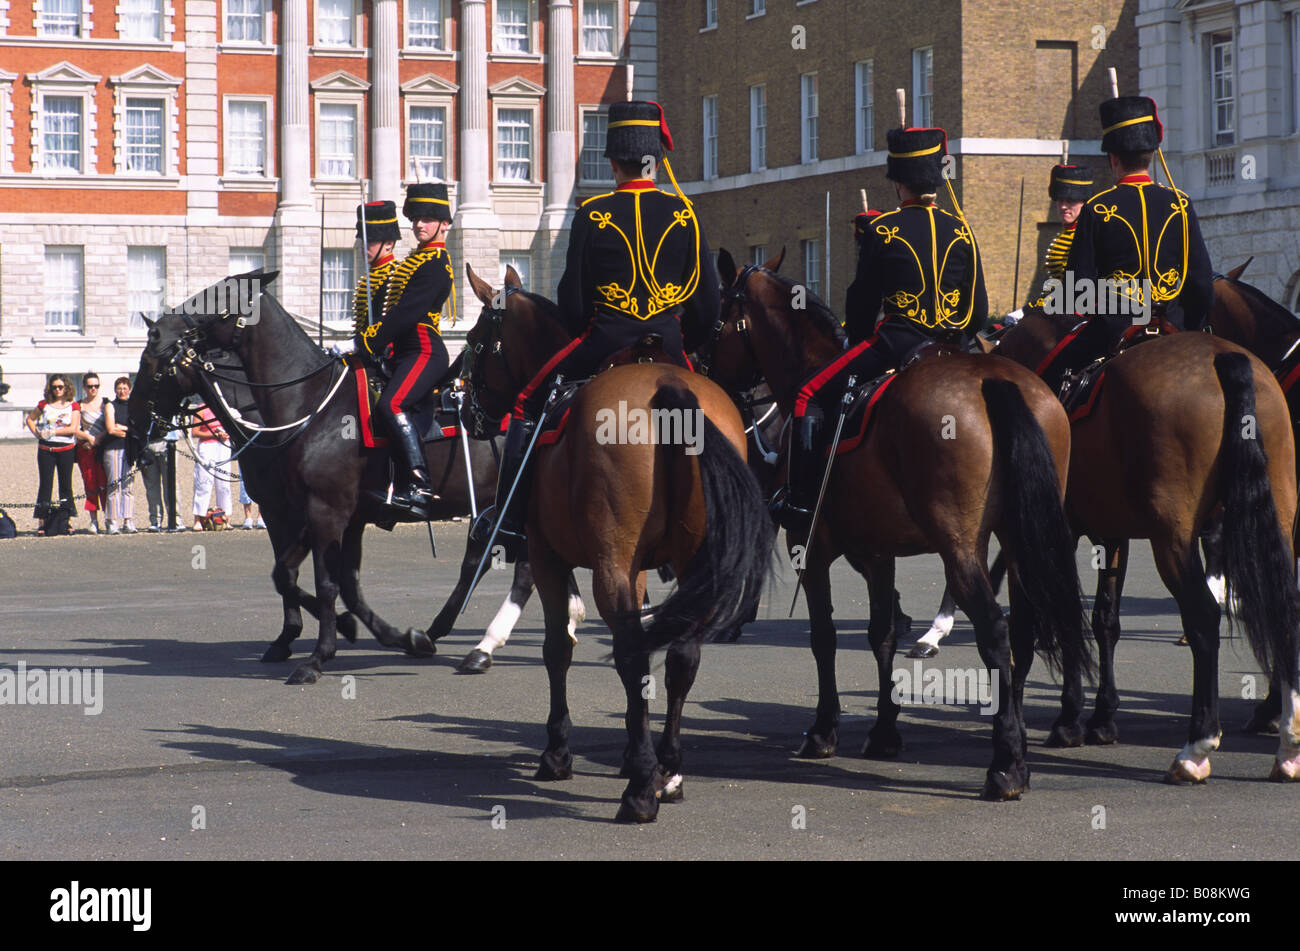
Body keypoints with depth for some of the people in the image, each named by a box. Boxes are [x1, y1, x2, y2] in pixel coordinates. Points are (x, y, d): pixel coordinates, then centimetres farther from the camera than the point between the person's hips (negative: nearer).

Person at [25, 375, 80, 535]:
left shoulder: (73, 406, 2)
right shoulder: (44, 404, 8)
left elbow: (73, 428, -8)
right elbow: (30, 419, 19)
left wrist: (53, 432, -13)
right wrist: (36, 433, 3)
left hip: (66, 449, -1)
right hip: (46, 449, 1)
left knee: (66, 485, 3)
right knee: (45, 484, -1)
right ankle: (41, 522, -1)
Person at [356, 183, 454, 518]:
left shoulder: (436, 264, -10)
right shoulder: (415, 260, 21)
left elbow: (407, 312, -19)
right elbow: (393, 310, 22)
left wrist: (372, 342, -18)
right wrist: (370, 340, 11)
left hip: (425, 352, -11)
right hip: (404, 353, 11)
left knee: (391, 403, -28)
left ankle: (420, 485, -31)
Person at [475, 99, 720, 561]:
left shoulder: (593, 214, -5)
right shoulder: (683, 214, 0)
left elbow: (572, 301, -2)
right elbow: (708, 305, 1)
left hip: (604, 341, -2)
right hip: (669, 345, 2)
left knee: (528, 404, 15)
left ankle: (509, 519, 11)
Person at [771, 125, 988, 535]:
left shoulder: (882, 229, -6)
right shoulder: (961, 232, 6)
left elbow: (862, 301, -1)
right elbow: (979, 312, 8)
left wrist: (858, 343, 17)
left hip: (895, 342, -5)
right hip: (951, 348, 5)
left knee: (811, 397, 4)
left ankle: (801, 502, -2)